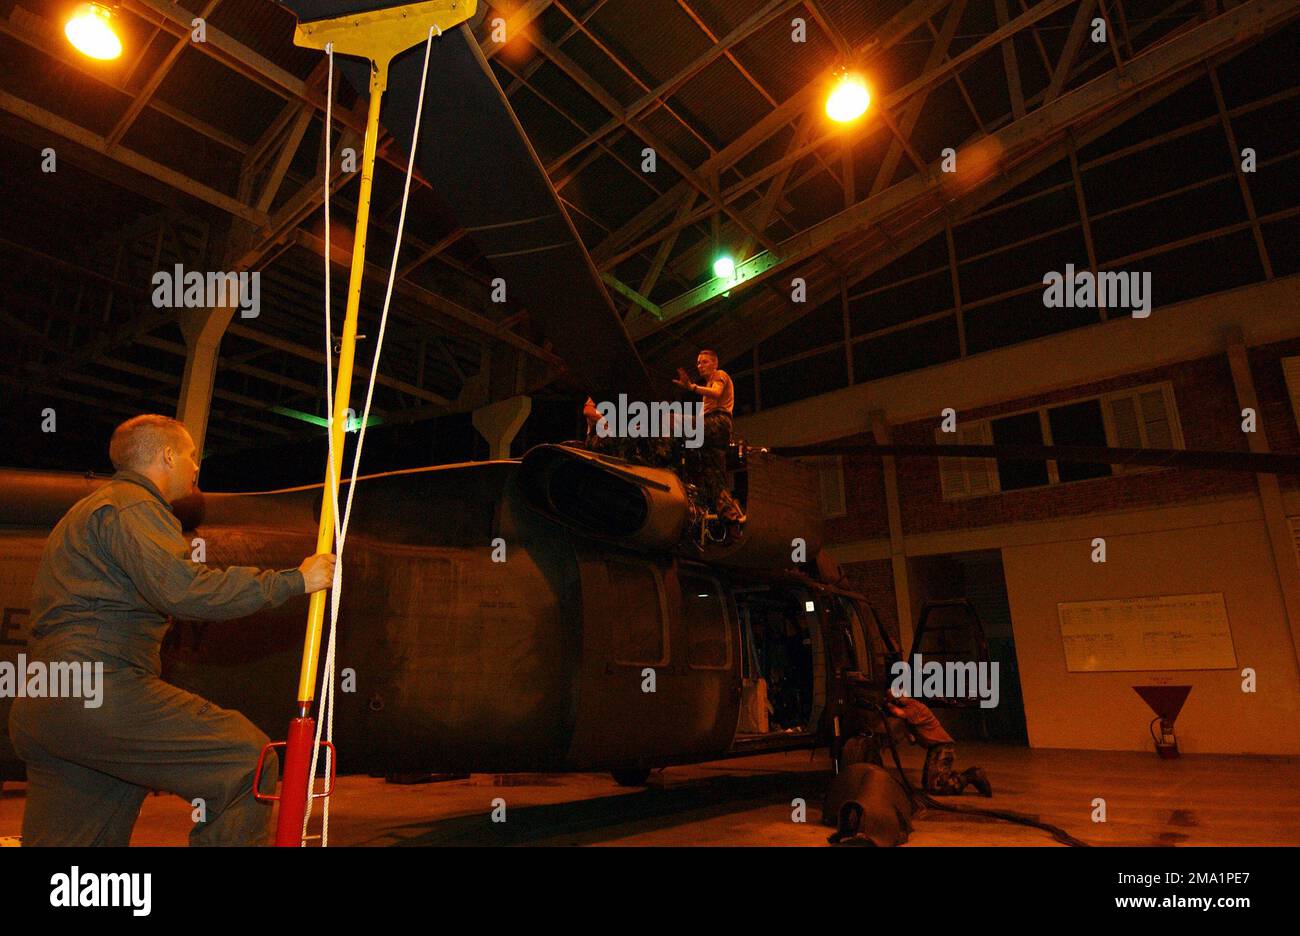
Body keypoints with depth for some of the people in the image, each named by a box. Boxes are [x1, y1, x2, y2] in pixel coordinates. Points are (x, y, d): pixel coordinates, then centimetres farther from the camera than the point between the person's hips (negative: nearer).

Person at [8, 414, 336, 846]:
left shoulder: (90, 510, 30)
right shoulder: (131, 505, -6)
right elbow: (181, 590, -22)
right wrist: (293, 580, -17)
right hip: (98, 693, -11)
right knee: (248, 760, -16)